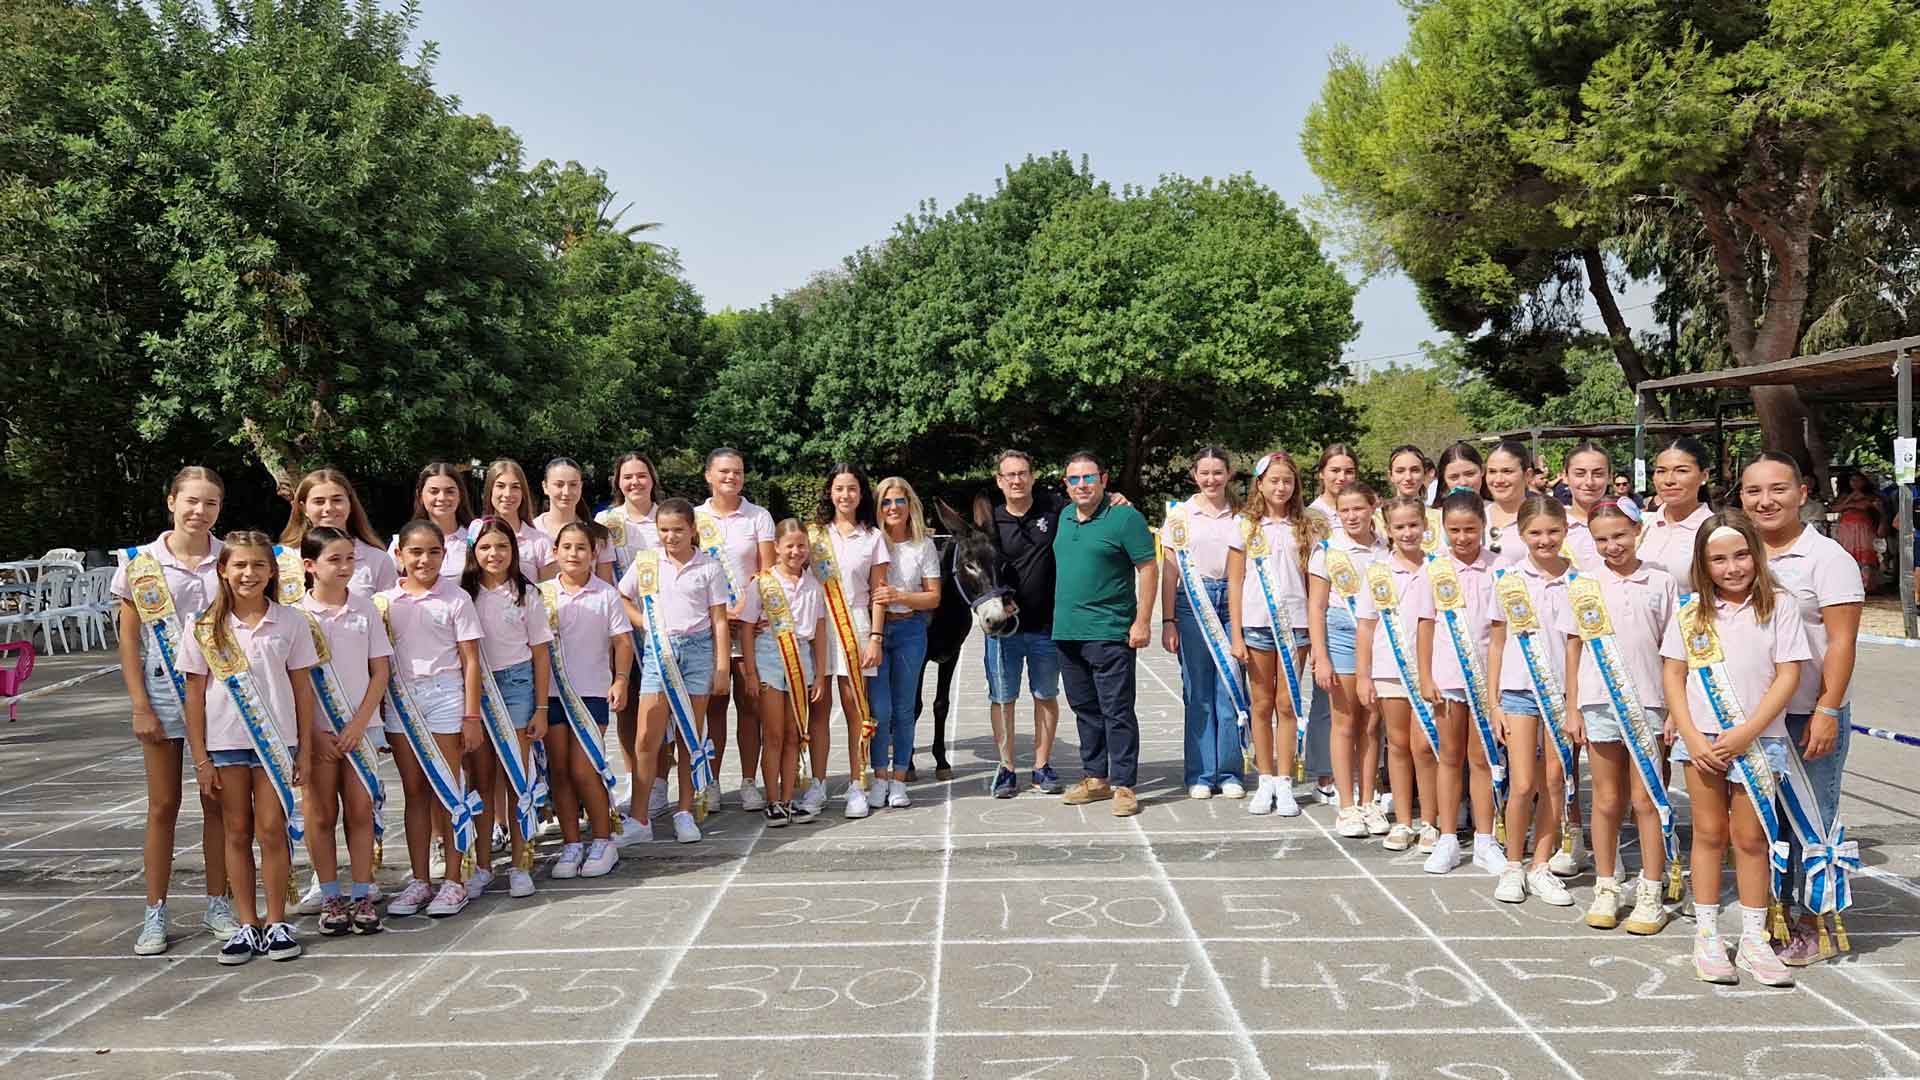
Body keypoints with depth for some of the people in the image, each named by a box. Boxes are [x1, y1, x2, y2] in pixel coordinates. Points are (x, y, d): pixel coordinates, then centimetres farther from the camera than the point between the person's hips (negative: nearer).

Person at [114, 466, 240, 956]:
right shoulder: (140, 563, -2)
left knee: (217, 803, 9)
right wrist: (140, 707, -6)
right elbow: (128, 641, -1)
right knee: (163, 806, 7)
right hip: (162, 696, -1)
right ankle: (155, 913, 16)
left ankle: (218, 904, 20)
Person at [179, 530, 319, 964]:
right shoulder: (206, 628, -1)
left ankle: (277, 921, 12)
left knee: (271, 829, 0)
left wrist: (305, 750, 1)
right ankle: (247, 924, 17)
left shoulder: (290, 622, -1)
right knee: (237, 832, 9)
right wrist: (200, 759, -2)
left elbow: (302, 688, 3)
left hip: (275, 740, -1)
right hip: (224, 741, 1)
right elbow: (194, 695, 1)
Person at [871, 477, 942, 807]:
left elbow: (933, 597, 1)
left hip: (909, 631, 1)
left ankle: (898, 781, 17)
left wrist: (899, 596, -14)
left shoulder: (924, 545, 2)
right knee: (880, 708, -2)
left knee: (903, 708, 8)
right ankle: (880, 777, 13)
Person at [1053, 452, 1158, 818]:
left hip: (1110, 633, -7)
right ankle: (1095, 778, 24)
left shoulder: (1125, 517, -8)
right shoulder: (1064, 518, 13)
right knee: (1085, 710, 14)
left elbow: (1148, 569, -9)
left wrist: (1142, 621, -15)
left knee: (1117, 711, -3)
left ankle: (1123, 785, 2)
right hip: (1067, 633, 7)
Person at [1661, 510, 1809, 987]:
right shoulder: (1690, 609, 1)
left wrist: (1747, 733, -14)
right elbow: (1673, 674, 2)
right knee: (1709, 833, 8)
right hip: (1701, 738, 1)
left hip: (1757, 739, -1)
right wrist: (1691, 737, -8)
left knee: (1749, 837, 5)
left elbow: (1788, 675, -7)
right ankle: (1706, 937, 16)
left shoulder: (1778, 606, -4)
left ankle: (1754, 940, 17)